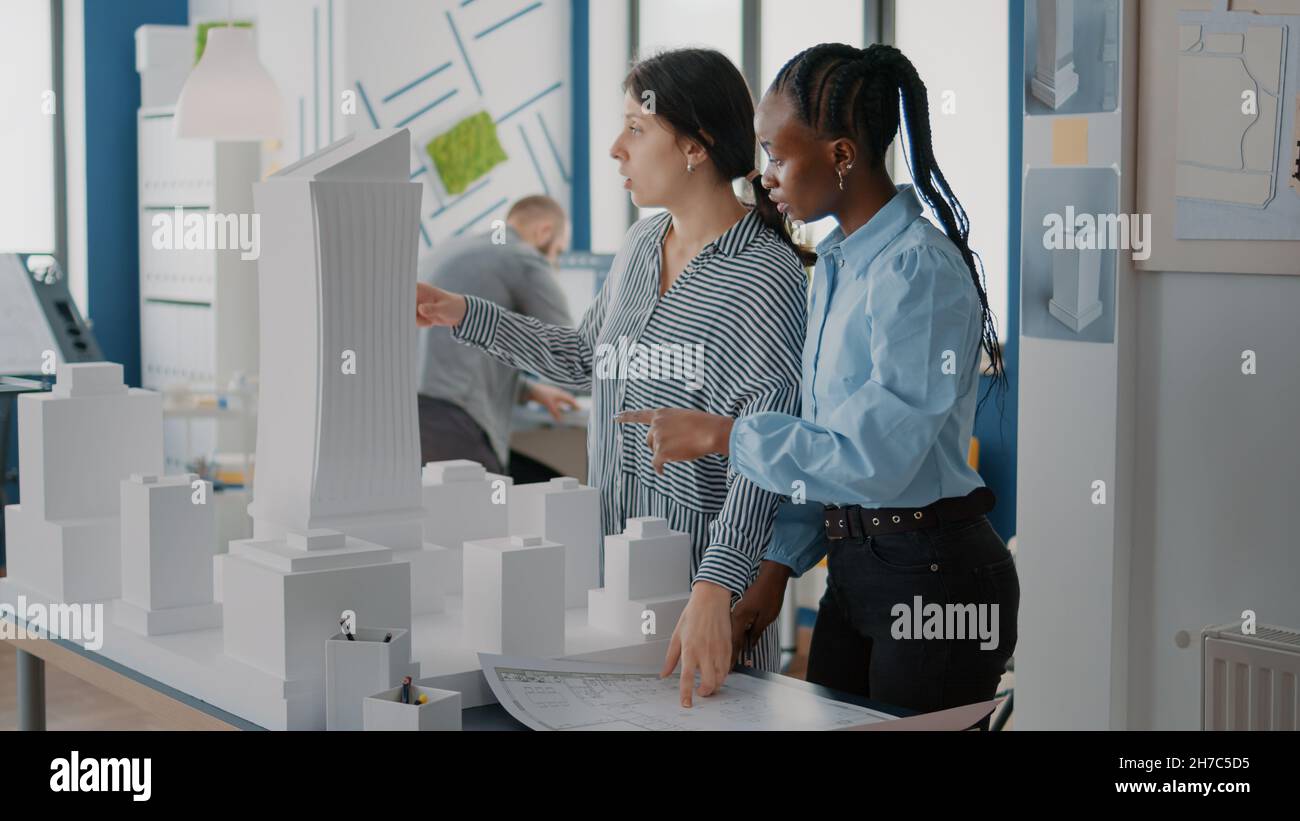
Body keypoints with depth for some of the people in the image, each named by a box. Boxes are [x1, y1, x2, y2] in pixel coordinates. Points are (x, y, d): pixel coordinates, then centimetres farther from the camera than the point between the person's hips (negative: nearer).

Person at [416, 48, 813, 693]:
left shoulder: (767, 275, -18)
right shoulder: (642, 242, 7)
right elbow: (585, 359, 22)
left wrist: (714, 588, -35)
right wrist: (462, 315, 16)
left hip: (706, 567, -7)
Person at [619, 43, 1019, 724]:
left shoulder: (919, 270, -18)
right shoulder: (836, 263, 11)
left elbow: (876, 455, -24)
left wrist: (719, 434, -18)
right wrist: (776, 570, 9)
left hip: (935, 573, -9)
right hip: (854, 563, 9)